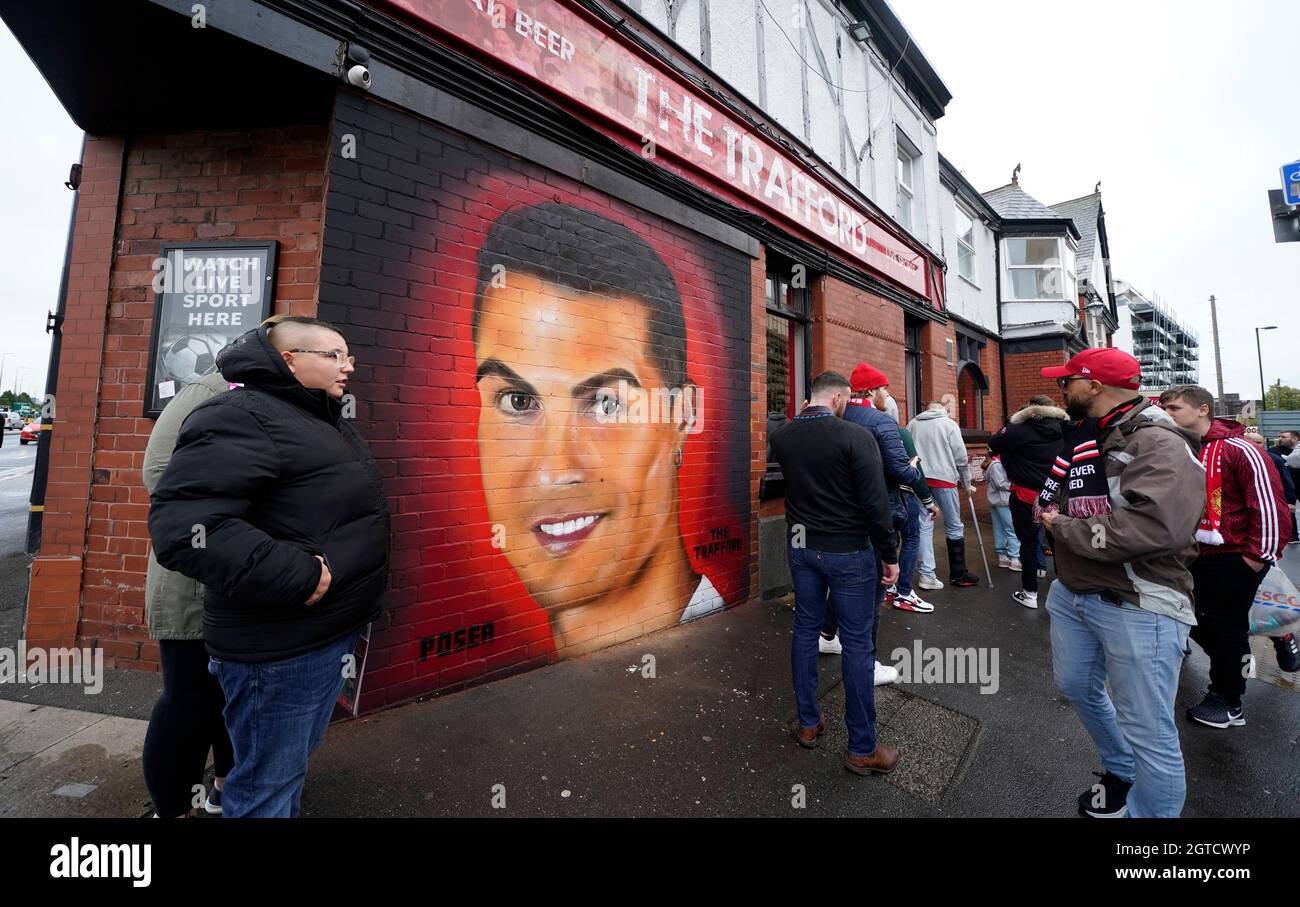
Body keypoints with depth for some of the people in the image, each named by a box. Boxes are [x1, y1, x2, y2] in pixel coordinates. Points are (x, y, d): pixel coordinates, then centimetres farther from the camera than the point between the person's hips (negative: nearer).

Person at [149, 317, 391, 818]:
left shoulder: (327, 418, 13)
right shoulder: (243, 415, -18)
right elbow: (182, 523, -28)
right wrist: (296, 575, -28)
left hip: (335, 631, 9)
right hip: (279, 648, -9)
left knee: (296, 759, 28)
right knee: (268, 785, 12)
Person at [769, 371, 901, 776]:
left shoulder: (782, 436, -1)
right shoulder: (856, 436, -17)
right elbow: (876, 504, -17)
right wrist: (890, 555, -5)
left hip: (801, 547, 5)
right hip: (848, 551, -5)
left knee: (805, 629, 17)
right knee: (857, 643, 6)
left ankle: (808, 723, 31)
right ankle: (862, 749, 19)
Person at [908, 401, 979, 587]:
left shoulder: (912, 424, 13)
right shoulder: (949, 424, 4)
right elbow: (961, 458, 2)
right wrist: (967, 484, 12)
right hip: (944, 479, -3)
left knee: (924, 526, 6)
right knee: (954, 527, 9)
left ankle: (927, 575, 4)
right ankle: (958, 574, 18)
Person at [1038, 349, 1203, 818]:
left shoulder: (1158, 443, -17)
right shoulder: (1081, 439, 10)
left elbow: (1157, 528, -31)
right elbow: (1051, 501, 20)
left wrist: (1064, 528, -20)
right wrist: (1052, 513, -1)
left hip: (1138, 606, -9)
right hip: (1071, 594, 9)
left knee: (1148, 733, 3)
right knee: (1077, 687, 25)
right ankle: (1122, 773, 50)